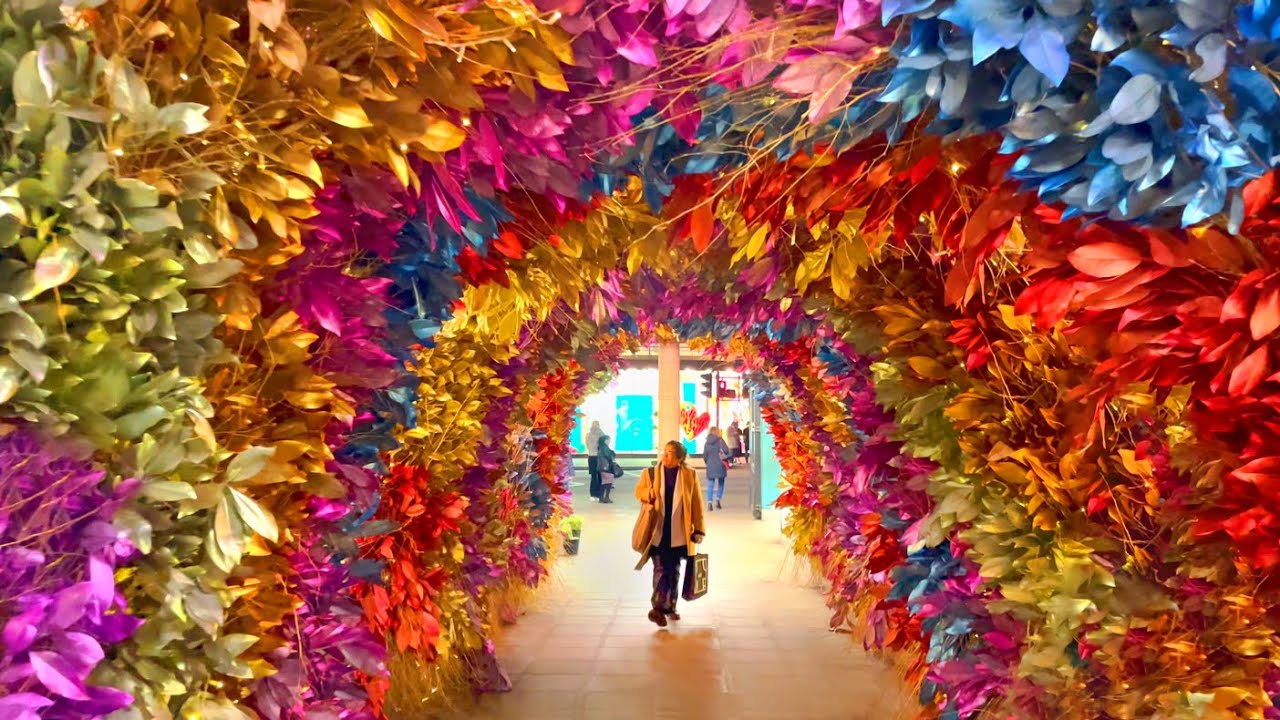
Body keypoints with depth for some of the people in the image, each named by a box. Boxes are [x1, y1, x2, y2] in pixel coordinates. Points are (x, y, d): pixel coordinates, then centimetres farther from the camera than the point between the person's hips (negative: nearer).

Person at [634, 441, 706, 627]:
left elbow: (697, 504, 1)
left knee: (674, 570, 12)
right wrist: (649, 493, -14)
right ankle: (658, 608, -2)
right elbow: (638, 491, 10)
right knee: (660, 569, -5)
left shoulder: (690, 475, -1)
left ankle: (670, 607, 25)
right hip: (657, 532, -1)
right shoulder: (650, 473, 0)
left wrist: (699, 529, -1)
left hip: (678, 533, 1)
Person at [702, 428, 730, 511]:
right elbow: (726, 451, -17)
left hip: (710, 467, 2)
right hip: (720, 466, -2)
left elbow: (704, 456, 6)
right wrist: (725, 458, 3)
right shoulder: (720, 440, -7)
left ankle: (709, 502, -3)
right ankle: (718, 499, 2)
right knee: (720, 484, 13)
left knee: (710, 485, 6)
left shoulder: (706, 443, 4)